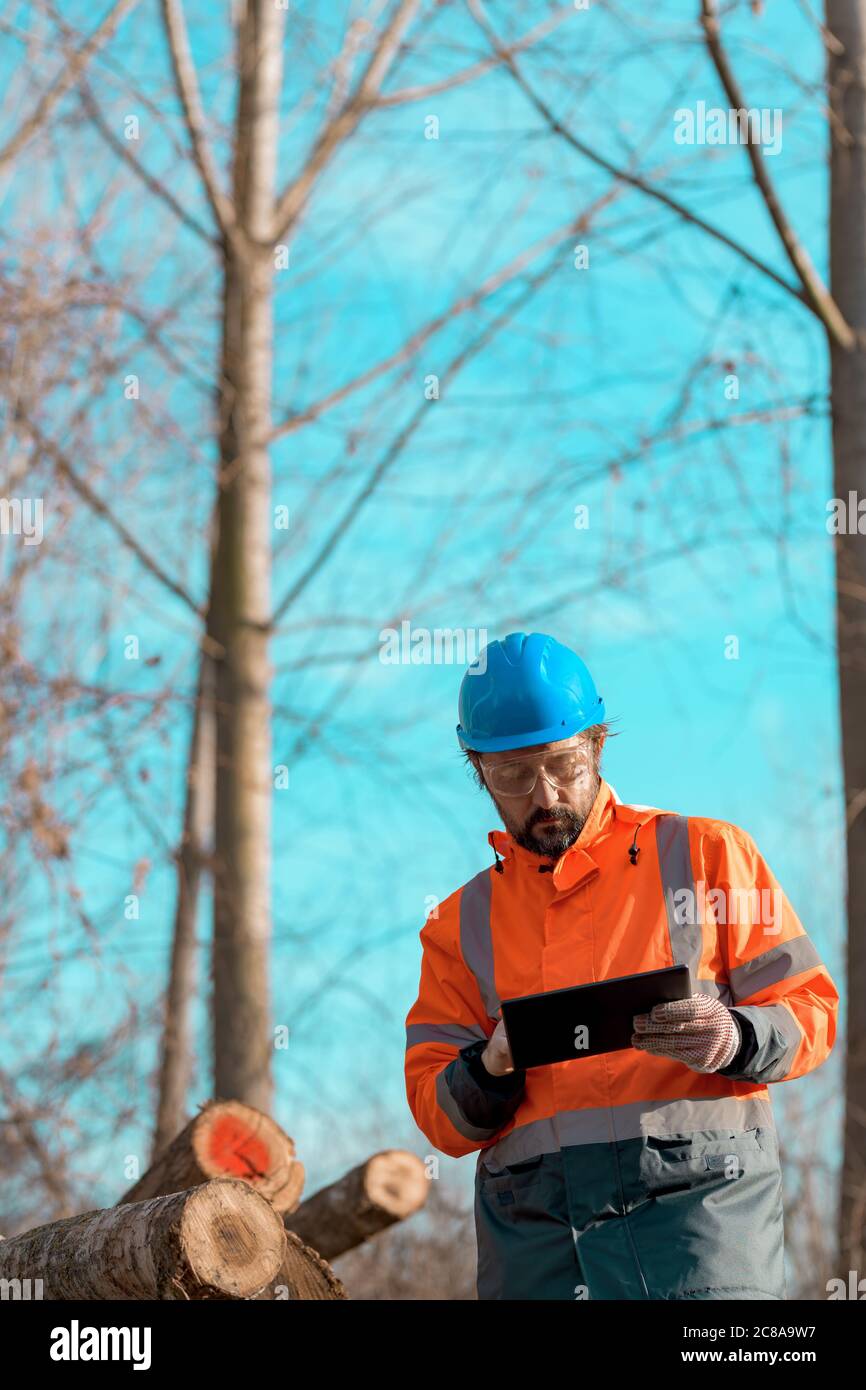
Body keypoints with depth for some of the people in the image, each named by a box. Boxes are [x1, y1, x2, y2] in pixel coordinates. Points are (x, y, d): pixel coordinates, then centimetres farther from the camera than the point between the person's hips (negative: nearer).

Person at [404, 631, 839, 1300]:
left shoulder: (709, 855, 12)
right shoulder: (462, 923, 18)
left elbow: (811, 1012, 8)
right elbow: (439, 1116, 12)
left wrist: (733, 1039, -14)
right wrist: (491, 1068, -10)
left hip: (698, 1197, -2)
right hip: (534, 1231, 2)